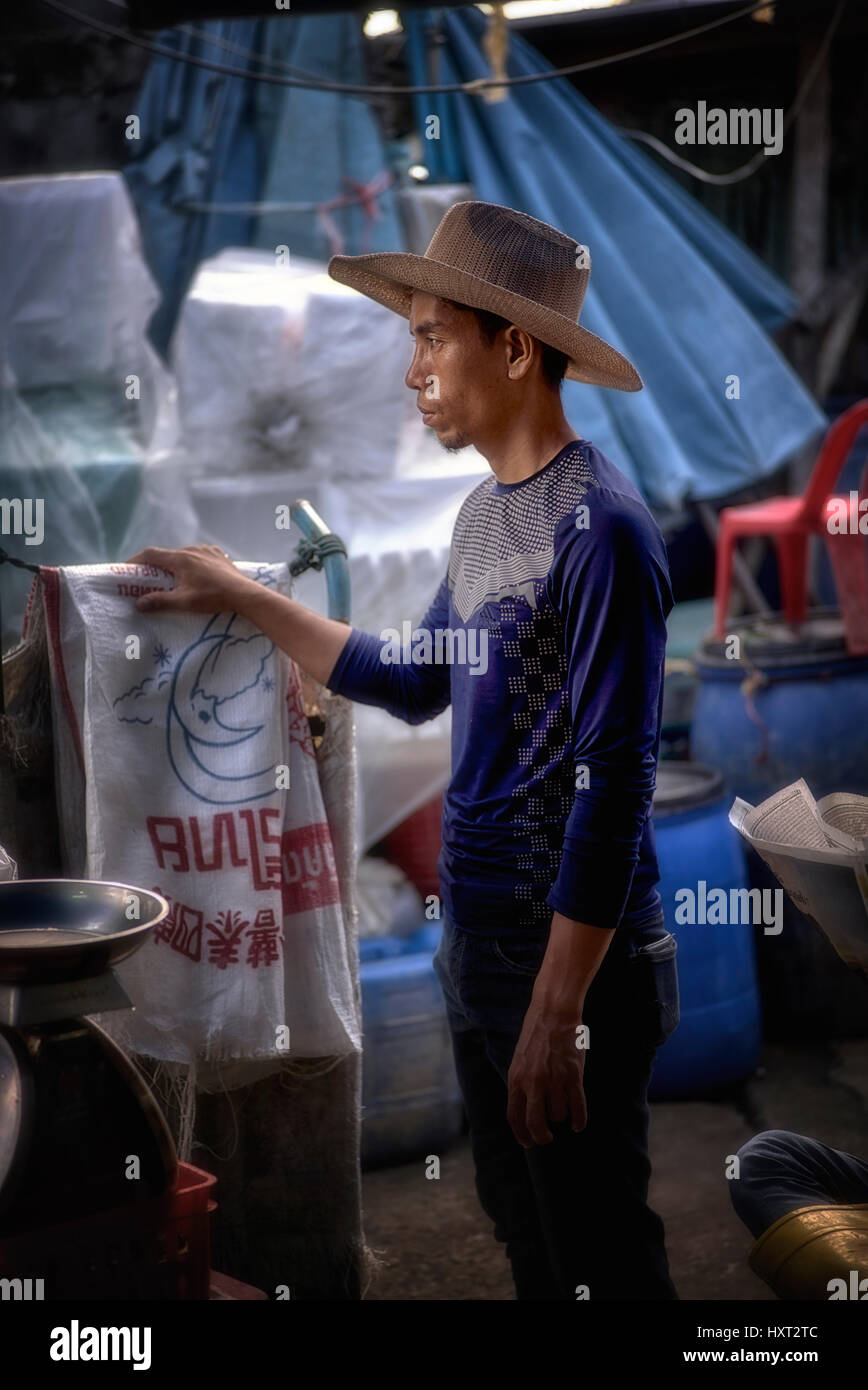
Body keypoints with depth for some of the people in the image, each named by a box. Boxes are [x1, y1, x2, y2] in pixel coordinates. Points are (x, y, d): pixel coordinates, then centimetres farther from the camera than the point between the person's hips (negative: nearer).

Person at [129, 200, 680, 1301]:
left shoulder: (597, 528, -18)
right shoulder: (483, 513, 9)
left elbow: (614, 782, -21)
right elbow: (418, 682, 21)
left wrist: (556, 1013, -21)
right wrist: (247, 601, 20)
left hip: (572, 958, -9)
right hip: (473, 941, 9)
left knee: (598, 1262, 4)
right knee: (521, 1235, 19)